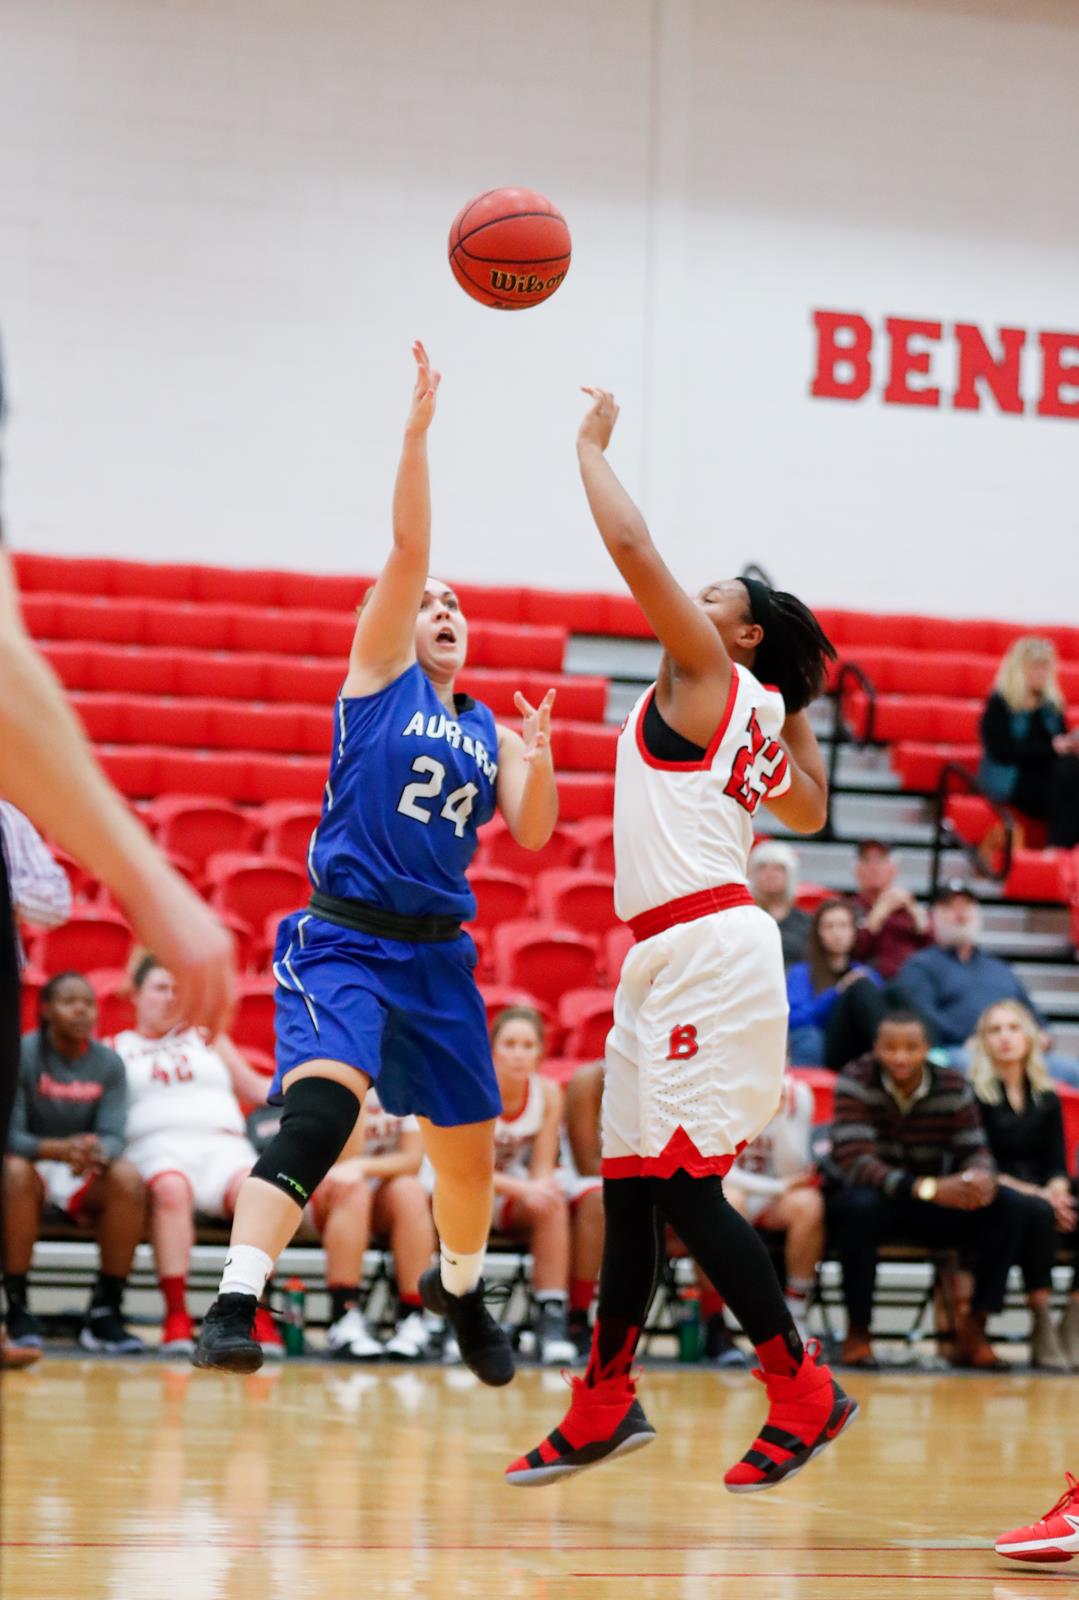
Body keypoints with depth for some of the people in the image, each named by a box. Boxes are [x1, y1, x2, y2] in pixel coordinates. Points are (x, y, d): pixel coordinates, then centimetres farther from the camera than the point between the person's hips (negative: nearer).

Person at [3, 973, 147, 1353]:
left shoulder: (108, 1064, -2)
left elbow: (113, 1136, -10)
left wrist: (96, 1154, -36)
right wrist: (58, 1149, -38)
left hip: (83, 1178, 3)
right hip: (33, 1165, -3)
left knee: (128, 1179, -28)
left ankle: (105, 1313, -22)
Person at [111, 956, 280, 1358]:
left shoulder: (206, 1037, 29)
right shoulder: (115, 1049, 22)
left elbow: (255, 1088, 27)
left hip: (220, 1143, 2)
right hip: (155, 1144, -2)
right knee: (170, 1188, -40)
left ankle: (259, 1315, -35)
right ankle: (175, 1316, -43)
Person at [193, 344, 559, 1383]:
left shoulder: (489, 733, 16)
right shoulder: (379, 674, 4)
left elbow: (531, 833, 5)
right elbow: (407, 550, -7)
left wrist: (540, 756, -13)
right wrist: (418, 430, -16)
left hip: (438, 953, 6)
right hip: (344, 938, -6)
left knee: (470, 1151, 14)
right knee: (320, 1105, -29)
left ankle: (459, 1287, 44)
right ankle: (233, 1307, -37)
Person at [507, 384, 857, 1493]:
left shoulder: (709, 672, -4)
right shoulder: (753, 720, 19)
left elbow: (633, 546, -10)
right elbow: (809, 811, 36)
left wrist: (591, 444, 3)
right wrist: (801, 714, 32)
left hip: (708, 946, -9)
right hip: (673, 959, 9)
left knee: (682, 1183, -10)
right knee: (630, 1184, 11)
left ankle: (804, 1391, -4)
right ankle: (603, 1407, 19)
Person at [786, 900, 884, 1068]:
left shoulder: (867, 974, 27)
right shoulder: (801, 974, 17)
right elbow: (793, 1019, -2)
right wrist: (836, 993, -12)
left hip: (861, 1053, 3)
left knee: (865, 984, -22)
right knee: (861, 986, -22)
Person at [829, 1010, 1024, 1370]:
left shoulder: (953, 1087, -3)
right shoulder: (855, 1082, -14)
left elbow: (973, 1149, -4)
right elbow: (855, 1160, -25)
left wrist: (982, 1176, -33)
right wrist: (928, 1188, -39)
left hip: (932, 1211, 4)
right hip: (875, 1196, -4)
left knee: (1005, 1206, -19)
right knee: (859, 1204, -39)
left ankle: (973, 1327, -15)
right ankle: (857, 1332, -23)